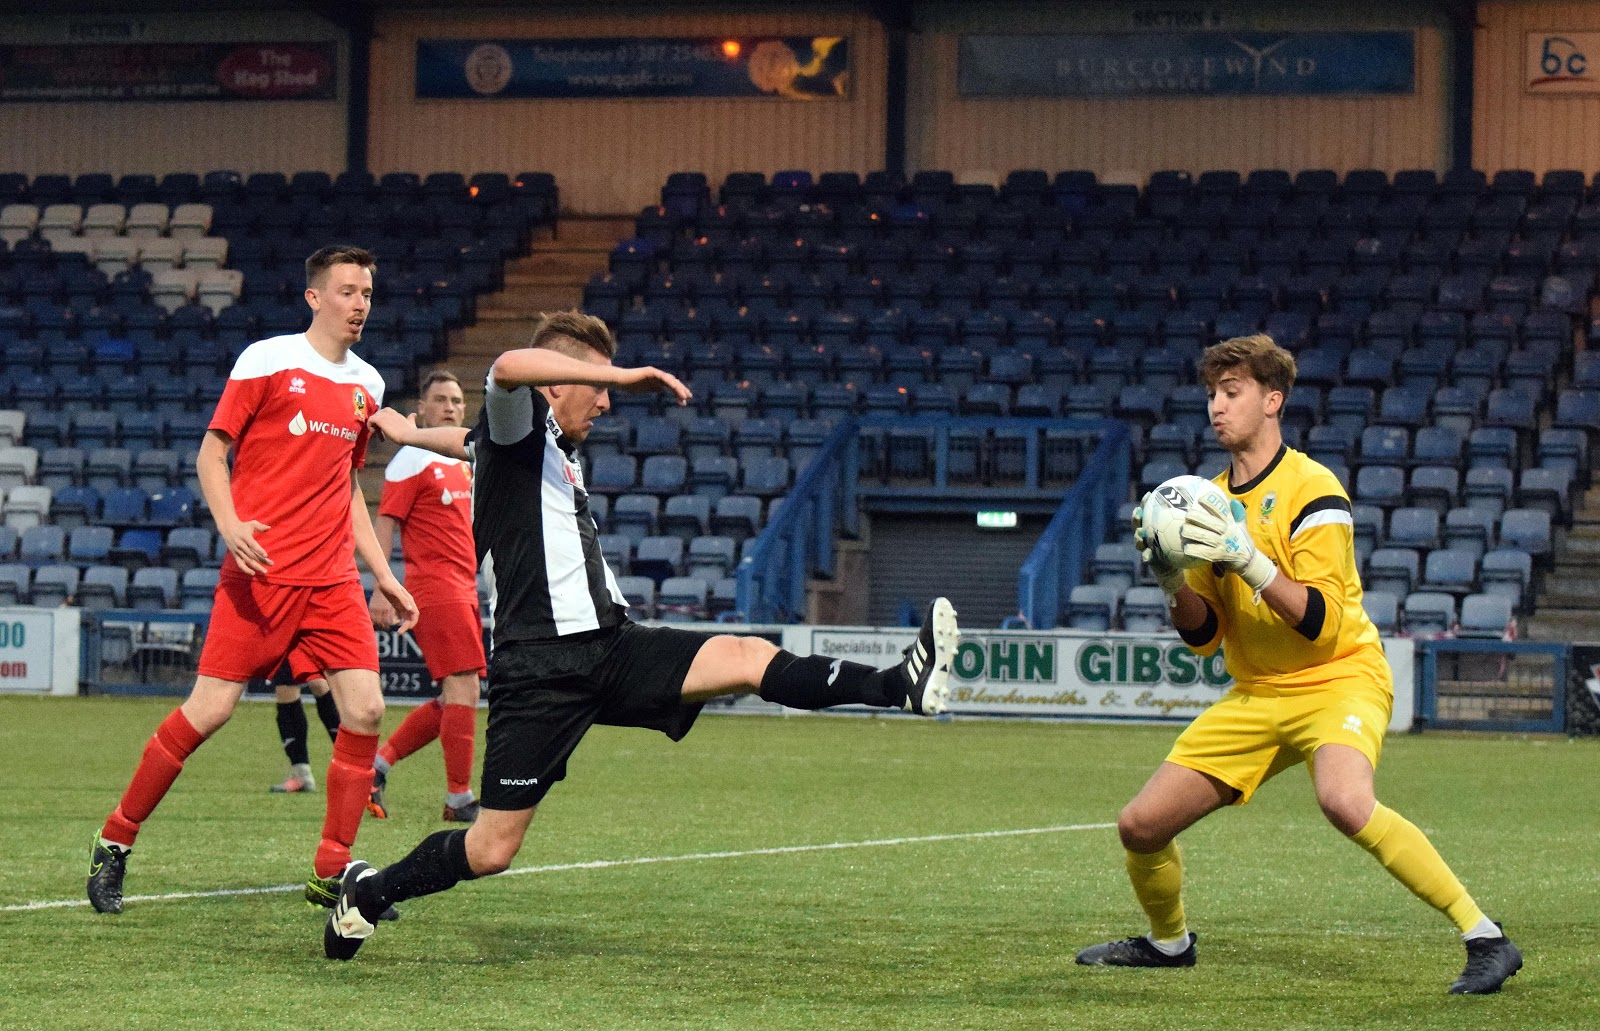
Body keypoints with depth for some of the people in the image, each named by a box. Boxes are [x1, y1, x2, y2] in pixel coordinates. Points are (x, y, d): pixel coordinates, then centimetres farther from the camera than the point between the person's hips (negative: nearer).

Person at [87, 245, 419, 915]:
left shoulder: (366, 384, 15)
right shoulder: (267, 361, -2)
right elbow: (211, 454, -1)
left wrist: (383, 575, 20)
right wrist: (230, 526, -18)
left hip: (334, 578, 5)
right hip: (262, 571, -5)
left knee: (364, 709, -8)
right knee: (210, 708, -8)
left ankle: (332, 872, 3)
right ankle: (115, 842, 8)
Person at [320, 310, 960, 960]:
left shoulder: (554, 447, 22)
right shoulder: (516, 428, -5)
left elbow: (473, 442, 44)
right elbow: (511, 367, -31)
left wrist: (408, 432, 65)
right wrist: (624, 376, -29)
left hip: (612, 649, 8)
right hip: (540, 668, -8)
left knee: (752, 659, -15)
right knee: (490, 850, -6)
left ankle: (904, 685, -30)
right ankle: (366, 893, 15)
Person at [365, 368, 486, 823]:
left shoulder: (462, 464, 18)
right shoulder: (413, 461, -6)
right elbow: (384, 524, -11)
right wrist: (381, 590, -19)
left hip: (461, 592, 9)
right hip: (434, 589, -9)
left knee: (454, 700, 7)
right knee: (463, 690, -13)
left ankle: (376, 765, 14)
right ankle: (459, 799, -8)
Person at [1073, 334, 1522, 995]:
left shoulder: (1311, 489, -12)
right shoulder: (1212, 501, 10)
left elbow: (1322, 622, -21)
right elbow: (1203, 635, 8)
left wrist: (1248, 558, -30)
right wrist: (1174, 583, -11)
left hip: (1338, 680, -7)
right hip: (1255, 695, 7)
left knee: (1344, 801, -37)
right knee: (1140, 826, 2)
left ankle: (1485, 939, -29)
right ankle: (1168, 942, 33)